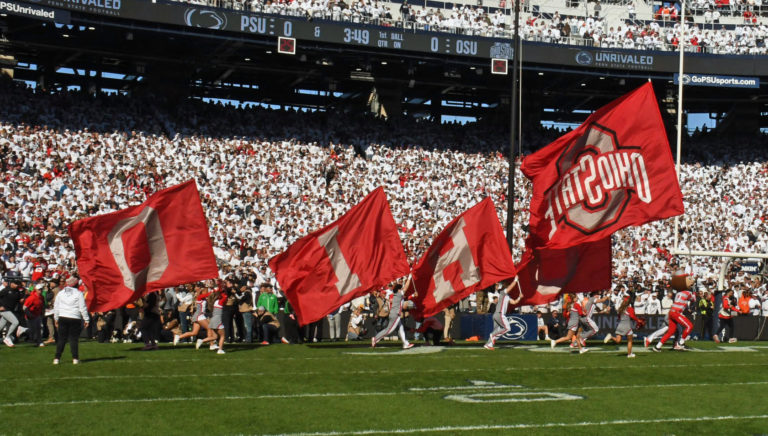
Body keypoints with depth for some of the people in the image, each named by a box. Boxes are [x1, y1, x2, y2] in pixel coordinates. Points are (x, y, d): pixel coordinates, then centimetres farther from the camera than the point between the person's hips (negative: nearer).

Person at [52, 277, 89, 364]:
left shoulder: (60, 293, 7)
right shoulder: (79, 293, -5)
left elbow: (56, 307, 13)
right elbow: (82, 308, -6)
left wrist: (56, 318, 22)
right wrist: (86, 319, 1)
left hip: (62, 318, 3)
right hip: (75, 318, -3)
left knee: (61, 338, 7)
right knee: (73, 339, 2)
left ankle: (57, 358, 5)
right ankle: (75, 358, 1)